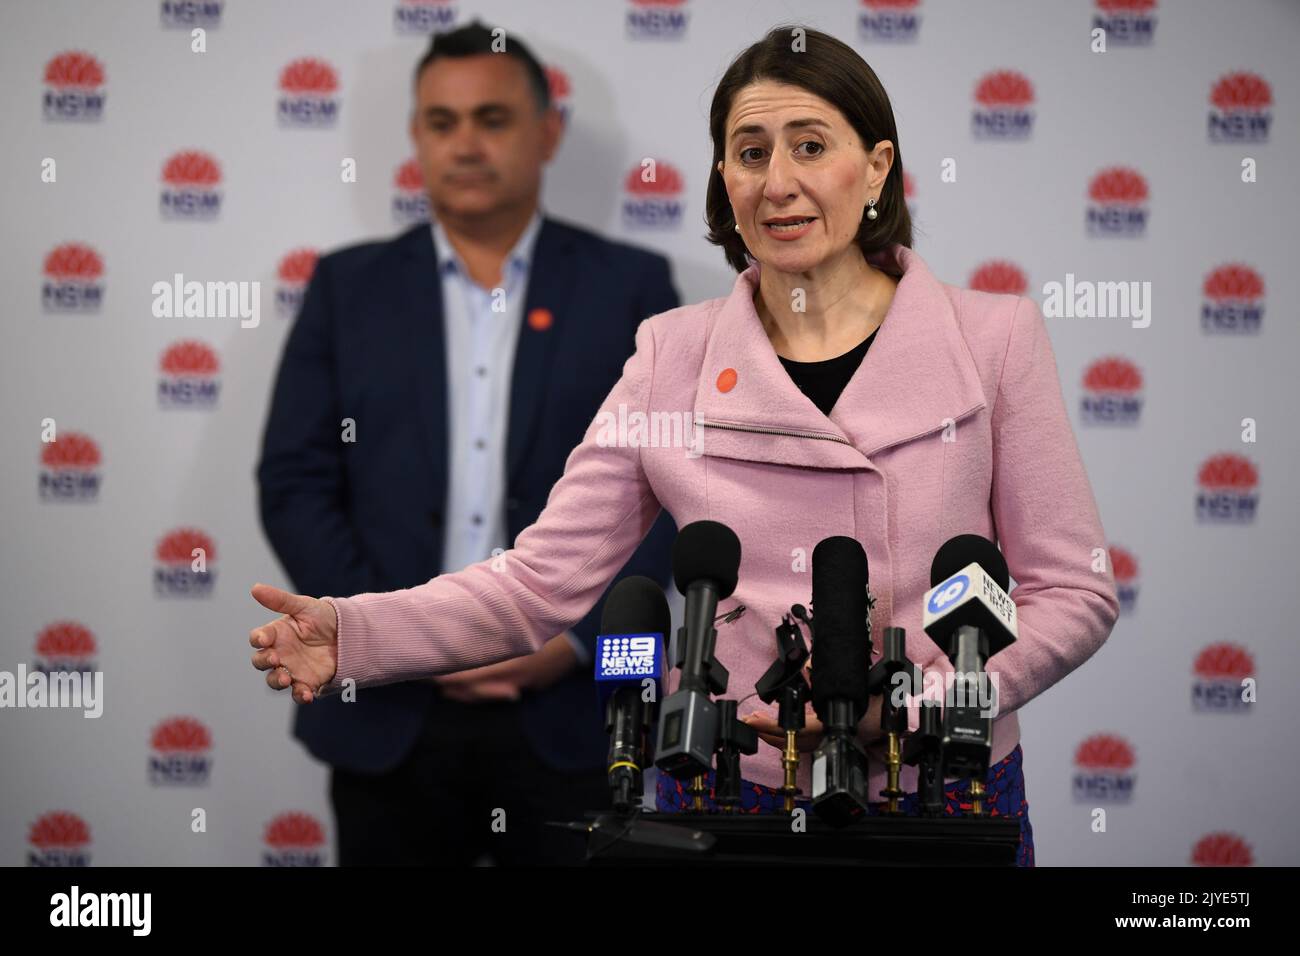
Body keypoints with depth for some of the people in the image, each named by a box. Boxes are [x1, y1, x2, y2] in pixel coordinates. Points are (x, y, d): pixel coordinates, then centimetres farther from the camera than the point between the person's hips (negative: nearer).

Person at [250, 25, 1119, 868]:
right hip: (724, 800, 1)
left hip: (943, 803, -1)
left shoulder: (996, 339, -2)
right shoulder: (673, 356, 1)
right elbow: (543, 582, -2)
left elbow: (1073, 591, -3)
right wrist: (353, 635, -17)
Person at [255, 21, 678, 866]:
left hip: (570, 712, -1)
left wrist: (579, 640, -10)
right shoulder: (350, 286, 9)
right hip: (389, 717, 1)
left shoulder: (629, 286, 6)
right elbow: (296, 484, 4)